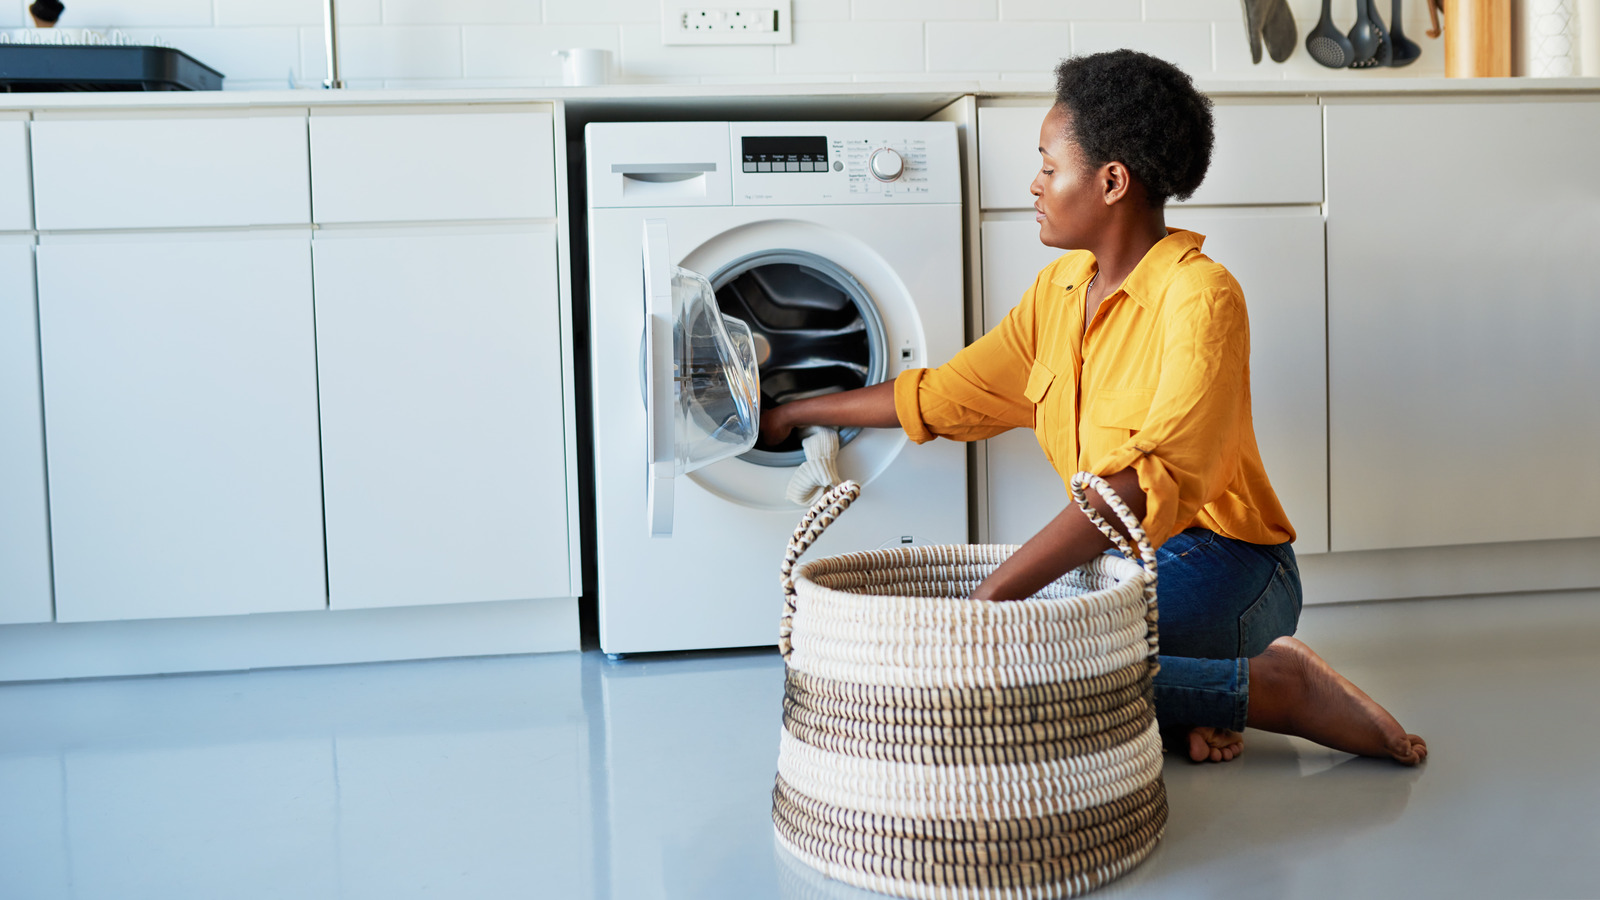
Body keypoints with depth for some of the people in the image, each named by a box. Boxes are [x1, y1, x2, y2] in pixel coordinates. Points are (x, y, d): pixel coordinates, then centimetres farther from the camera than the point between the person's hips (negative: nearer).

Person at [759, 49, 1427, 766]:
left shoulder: (1199, 296, -17)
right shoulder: (1061, 288, 10)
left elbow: (1151, 480, -29)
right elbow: (945, 396, 20)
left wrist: (997, 590, -36)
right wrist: (799, 413, 24)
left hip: (1216, 558, -8)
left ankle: (1270, 686, -15)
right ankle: (1178, 703, -8)